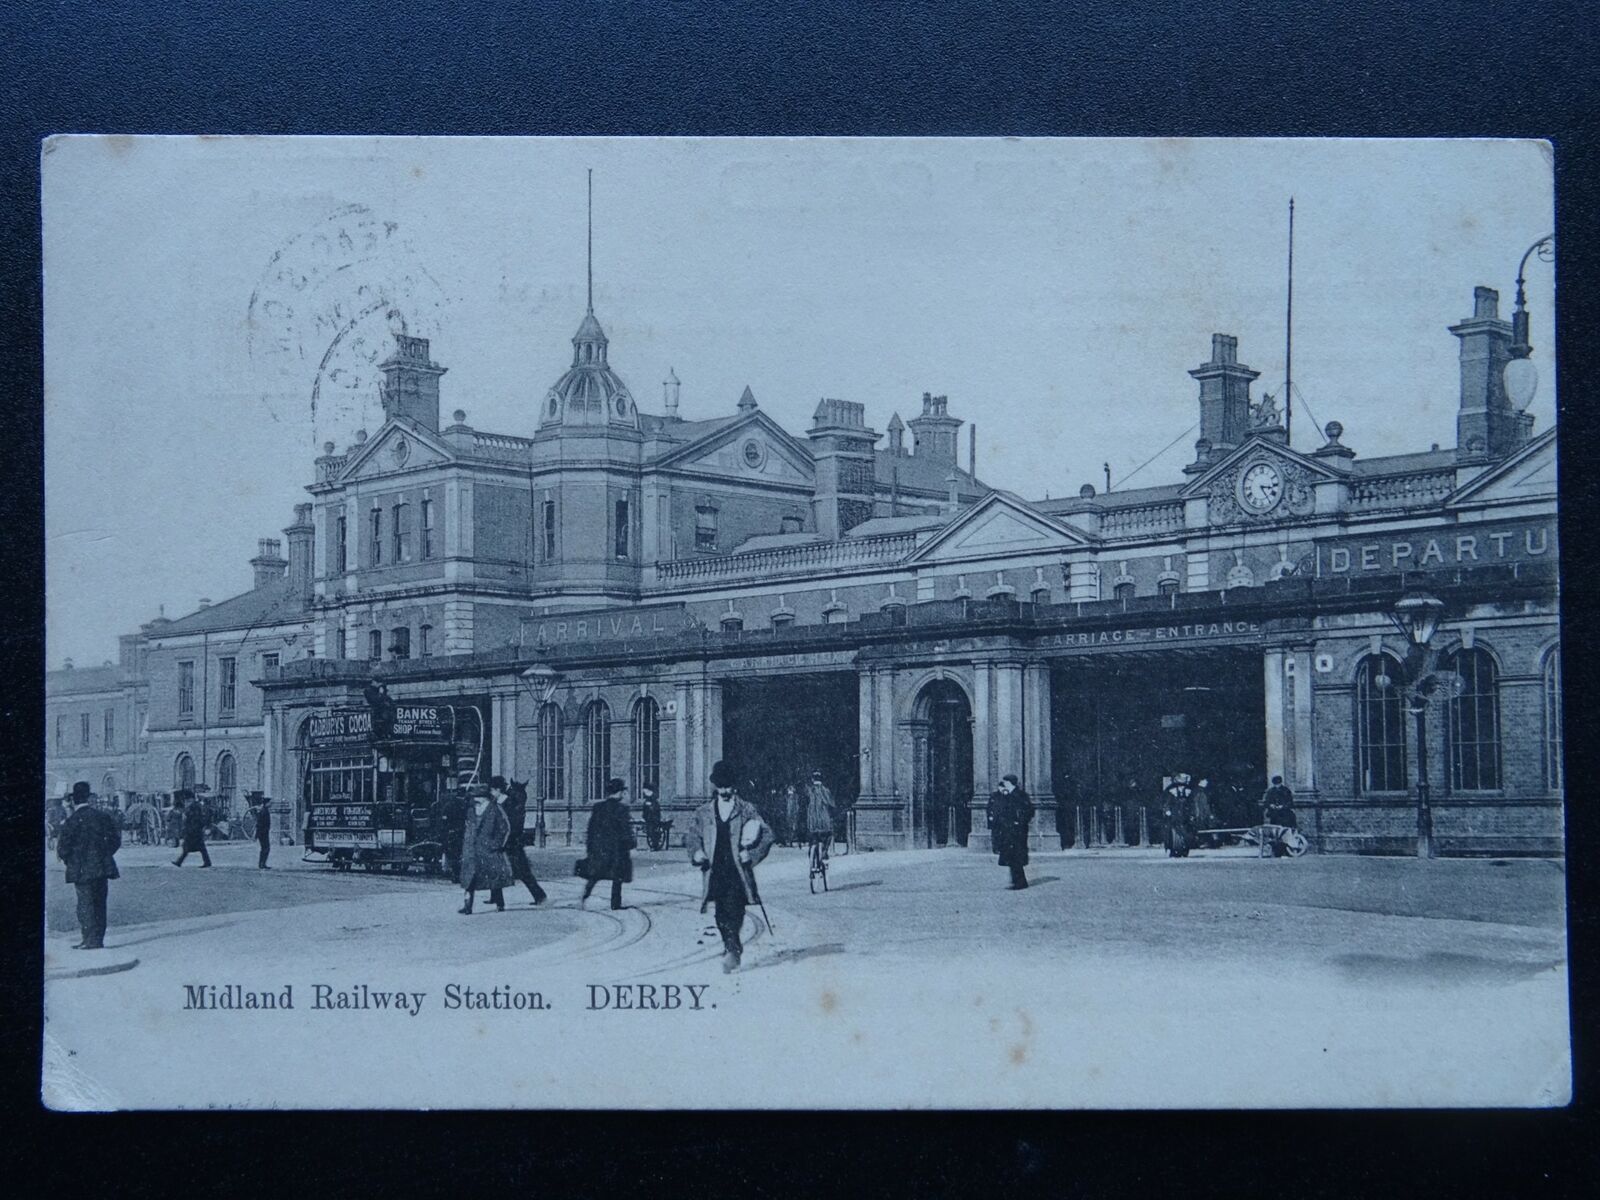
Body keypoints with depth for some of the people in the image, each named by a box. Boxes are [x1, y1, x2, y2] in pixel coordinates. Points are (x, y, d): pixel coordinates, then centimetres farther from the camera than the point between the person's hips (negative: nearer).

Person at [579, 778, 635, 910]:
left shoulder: (597, 807, 4)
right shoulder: (621, 808, -10)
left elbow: (591, 828, 7)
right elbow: (626, 829, -11)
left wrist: (588, 847, 13)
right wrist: (630, 847, -3)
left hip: (598, 846, 4)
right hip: (617, 847, -4)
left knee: (594, 875, 12)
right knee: (617, 877, 7)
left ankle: (584, 896, -8)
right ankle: (615, 905, 6)